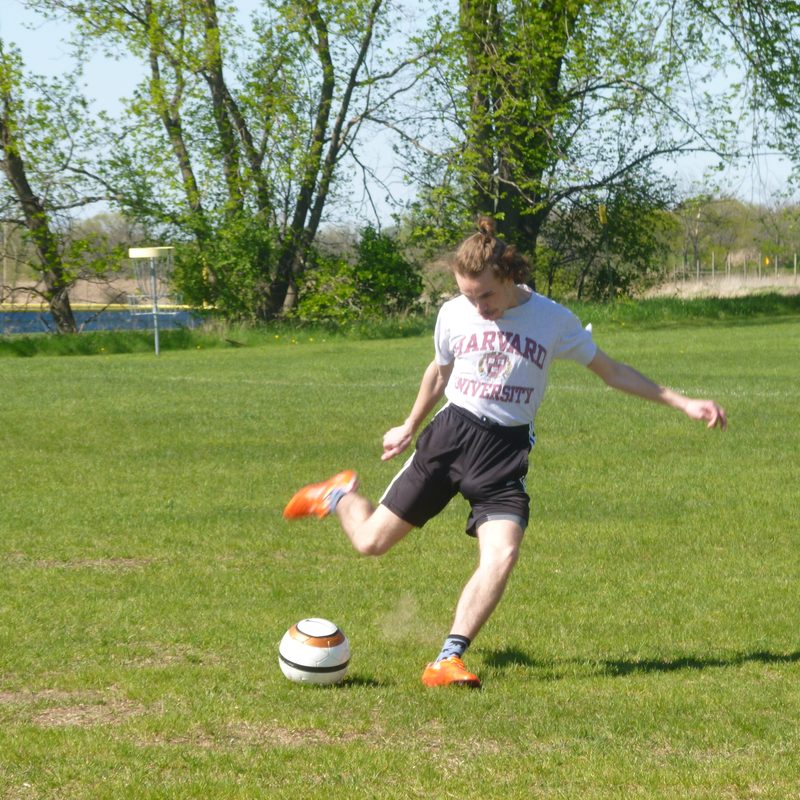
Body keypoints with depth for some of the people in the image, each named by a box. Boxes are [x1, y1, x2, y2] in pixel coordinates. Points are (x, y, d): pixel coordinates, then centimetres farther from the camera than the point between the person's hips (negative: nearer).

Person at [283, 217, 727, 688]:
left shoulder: (553, 320, -4)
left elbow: (612, 372, 6)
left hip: (506, 452, -1)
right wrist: (409, 429, 31)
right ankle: (341, 496, 35)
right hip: (450, 433, 1)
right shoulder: (454, 315, 0)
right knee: (371, 542, 0)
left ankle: (448, 661, -16)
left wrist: (683, 403, 1)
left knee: (503, 555, -23)